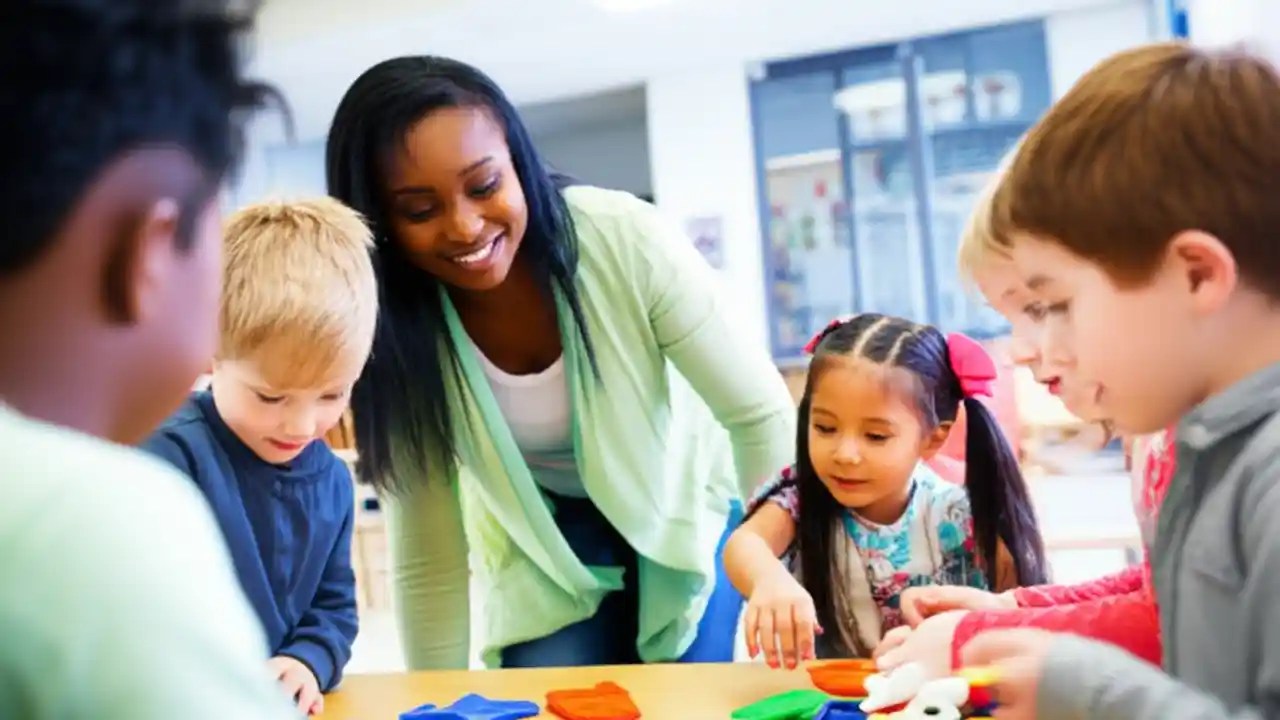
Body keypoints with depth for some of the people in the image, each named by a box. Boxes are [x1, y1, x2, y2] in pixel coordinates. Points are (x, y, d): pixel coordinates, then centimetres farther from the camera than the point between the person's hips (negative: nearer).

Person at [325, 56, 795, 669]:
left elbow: (761, 416, -21)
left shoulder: (626, 240, -31)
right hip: (540, 538, 1)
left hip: (682, 506, -1)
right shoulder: (396, 332, -24)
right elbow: (427, 561, -15)